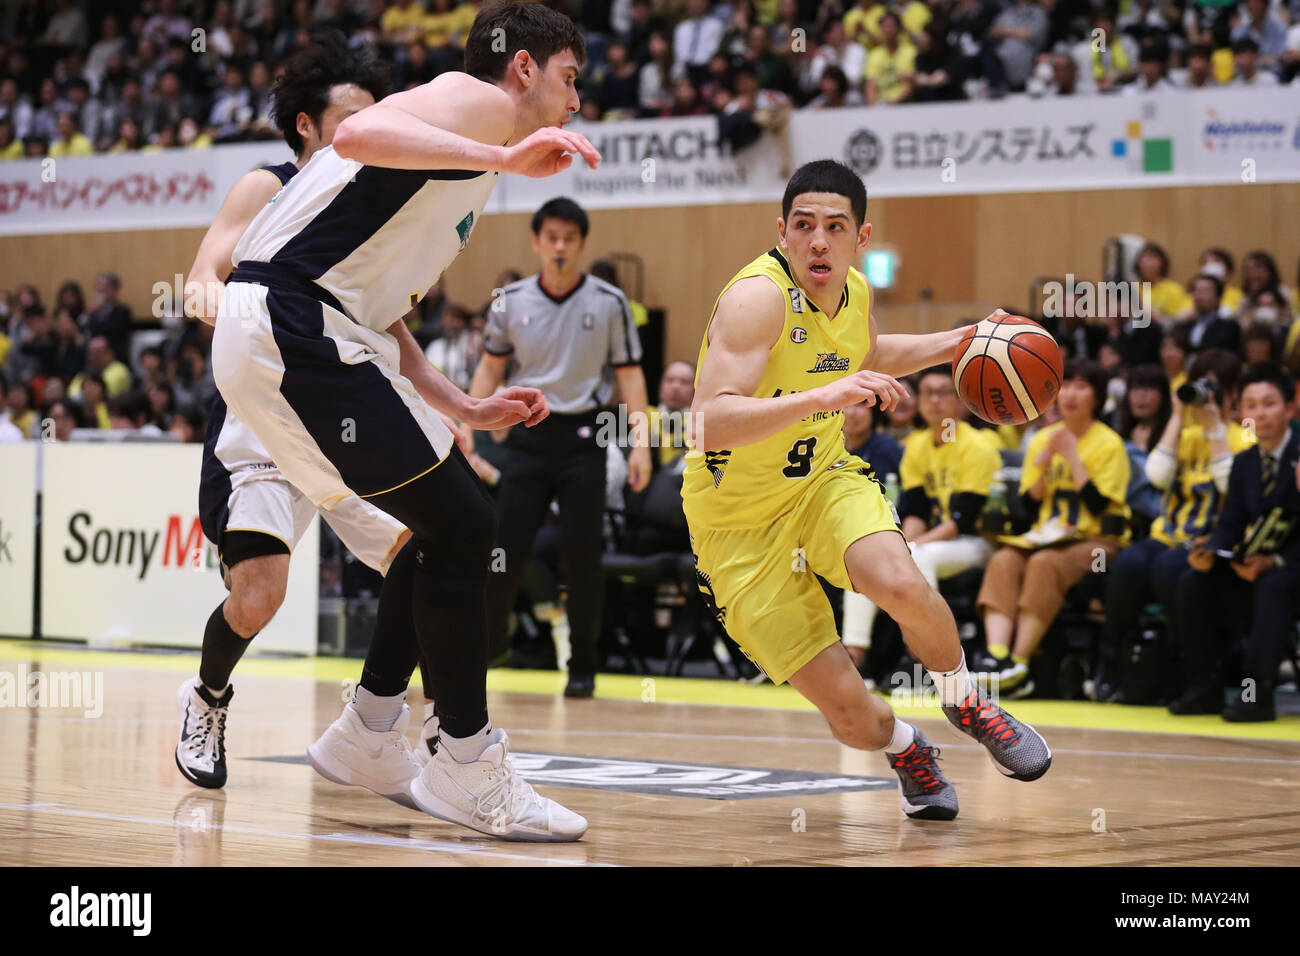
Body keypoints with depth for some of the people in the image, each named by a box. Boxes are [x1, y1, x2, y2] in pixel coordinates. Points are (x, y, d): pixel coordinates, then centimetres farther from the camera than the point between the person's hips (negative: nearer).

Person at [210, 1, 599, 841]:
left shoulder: (469, 172, 27)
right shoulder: (480, 102, -2)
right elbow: (362, 135, -23)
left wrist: (464, 409, 22)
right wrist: (503, 158, -29)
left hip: (312, 338, 10)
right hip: (290, 323, -10)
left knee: (448, 527, 17)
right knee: (460, 527, -9)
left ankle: (368, 738, 26)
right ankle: (468, 770, -2)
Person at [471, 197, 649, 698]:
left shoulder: (610, 303, -3)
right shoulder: (510, 301, 2)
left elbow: (629, 373, -1)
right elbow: (491, 367, 12)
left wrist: (641, 441, -9)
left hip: (583, 436, -1)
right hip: (528, 433, 1)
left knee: (581, 555, -3)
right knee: (507, 548, -2)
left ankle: (582, 666, 9)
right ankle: (489, 641, 21)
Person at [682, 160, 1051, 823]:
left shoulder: (855, 294, -1)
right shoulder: (757, 298, -25)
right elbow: (711, 424, -38)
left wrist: (958, 343, 14)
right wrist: (822, 396, -48)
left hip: (822, 480, 5)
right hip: (742, 525, -5)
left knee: (899, 584, -30)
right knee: (849, 714, -10)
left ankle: (966, 703, 1)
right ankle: (903, 746, 28)